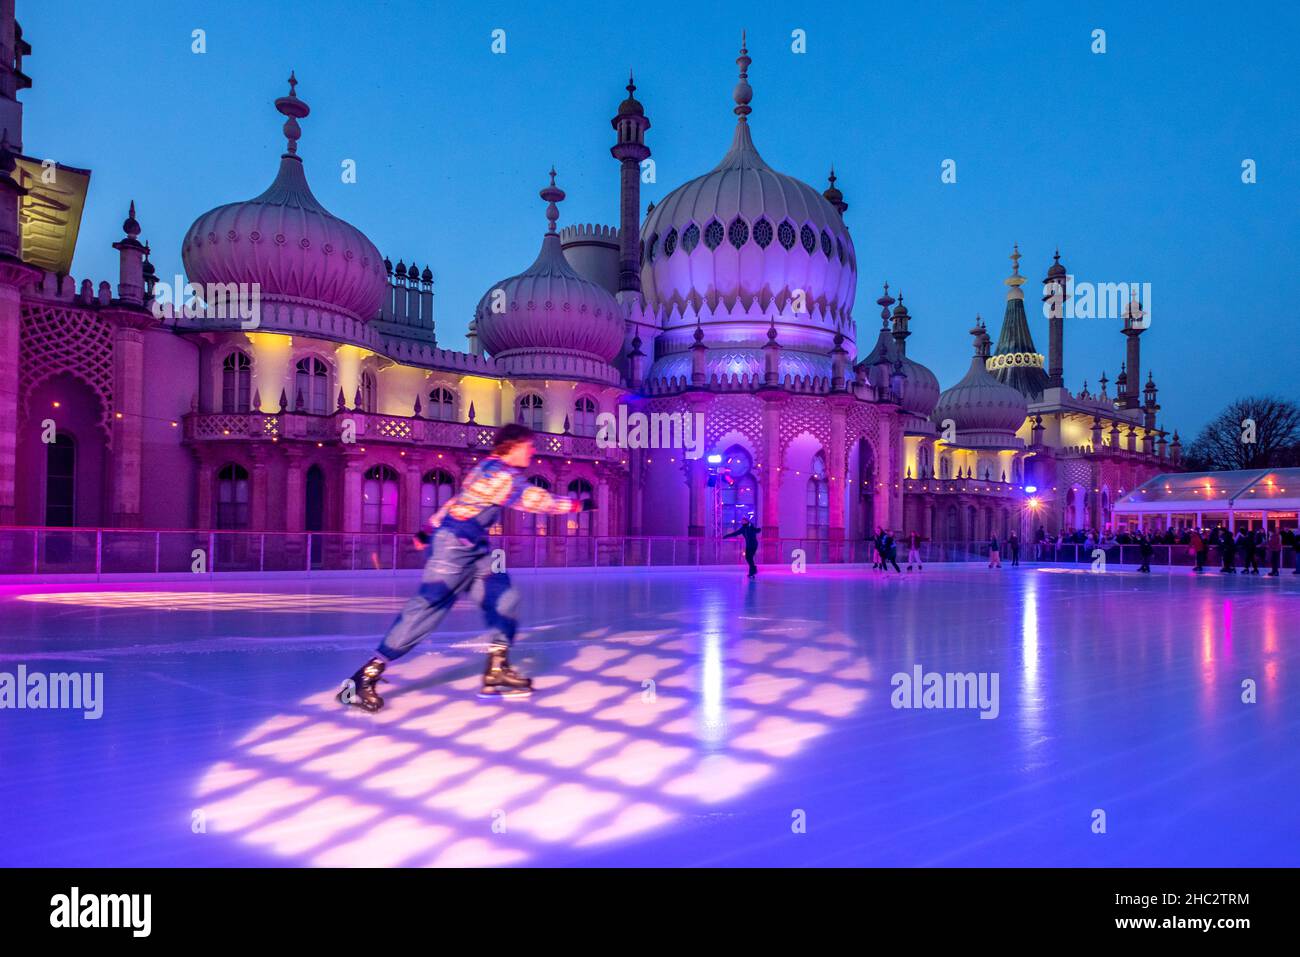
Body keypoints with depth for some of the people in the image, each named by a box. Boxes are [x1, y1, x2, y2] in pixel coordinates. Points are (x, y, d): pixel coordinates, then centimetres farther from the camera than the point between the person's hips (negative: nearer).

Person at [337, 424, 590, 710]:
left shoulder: (492, 468, 17)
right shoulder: (501, 473, -13)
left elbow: (458, 502, 22)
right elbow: (536, 501, -14)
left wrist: (431, 530, 25)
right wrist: (577, 505, -3)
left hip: (473, 547, 11)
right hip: (454, 545, -11)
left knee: (503, 597, 0)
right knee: (430, 605, -14)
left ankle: (496, 670, 1)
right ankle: (367, 675, -10)